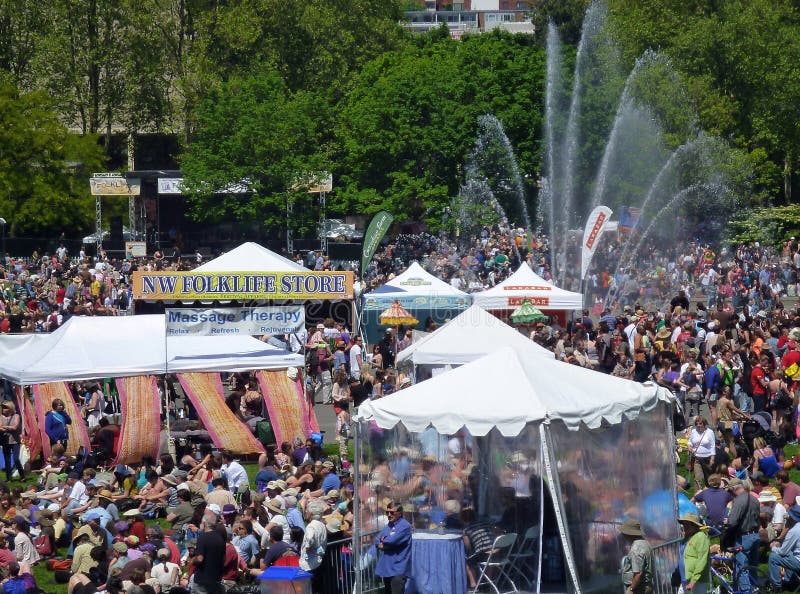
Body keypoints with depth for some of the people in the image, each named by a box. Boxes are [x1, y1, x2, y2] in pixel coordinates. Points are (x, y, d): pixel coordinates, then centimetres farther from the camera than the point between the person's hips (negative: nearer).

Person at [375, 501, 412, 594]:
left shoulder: (404, 526, -11)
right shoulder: (388, 526, 16)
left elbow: (392, 540, -21)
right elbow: (377, 540, 10)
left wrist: (383, 542, 1)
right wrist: (386, 544, -12)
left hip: (398, 569, -9)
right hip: (386, 568, 9)